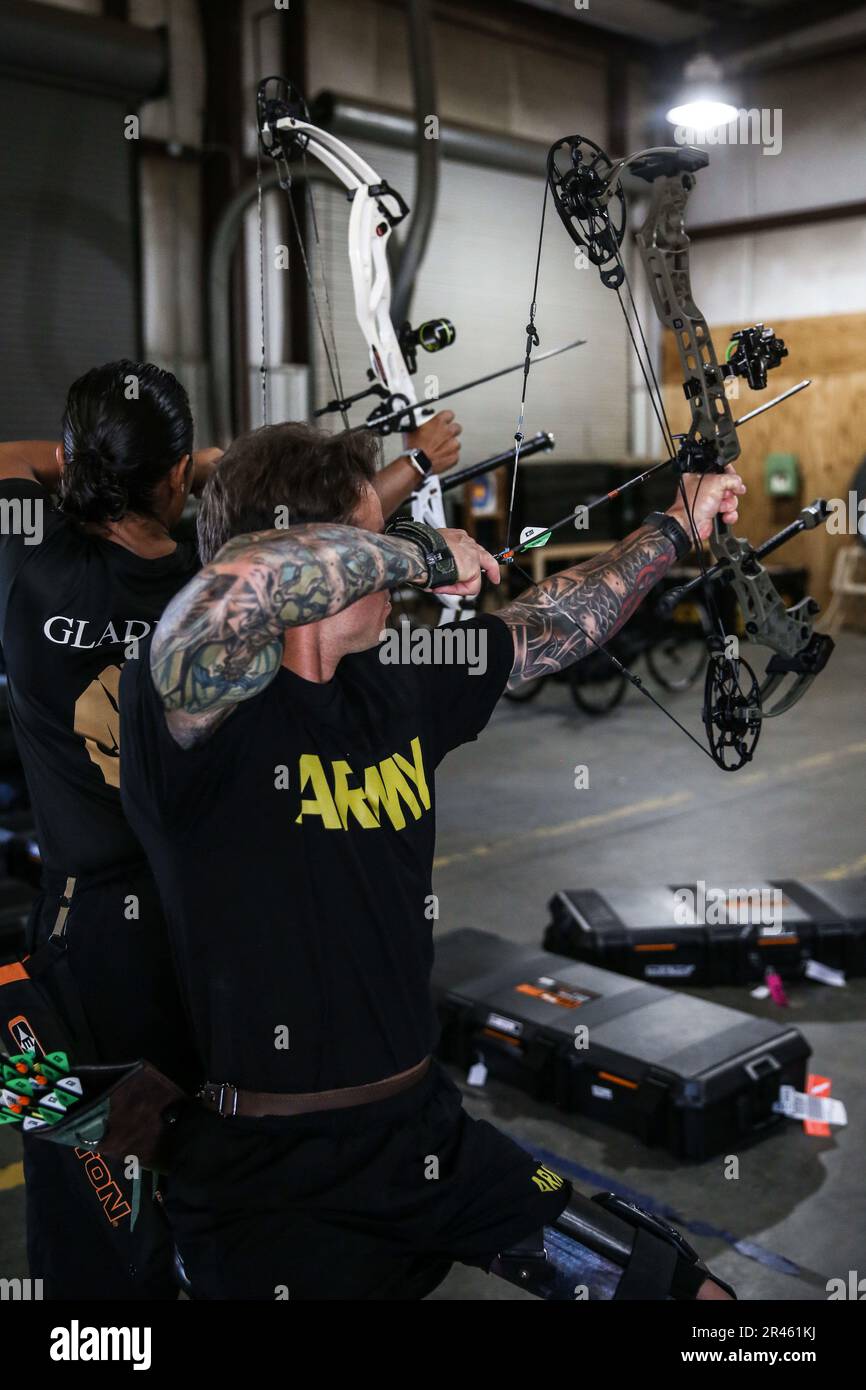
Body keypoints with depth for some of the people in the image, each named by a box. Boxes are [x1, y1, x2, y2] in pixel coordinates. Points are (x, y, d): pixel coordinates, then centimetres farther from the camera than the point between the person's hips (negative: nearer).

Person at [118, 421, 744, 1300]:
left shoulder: (396, 689, 3)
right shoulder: (207, 707, -18)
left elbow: (555, 621, 17)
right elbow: (240, 579, -40)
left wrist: (678, 527, 28)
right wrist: (424, 551, -23)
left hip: (429, 1135, 7)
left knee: (687, 1285, 7)